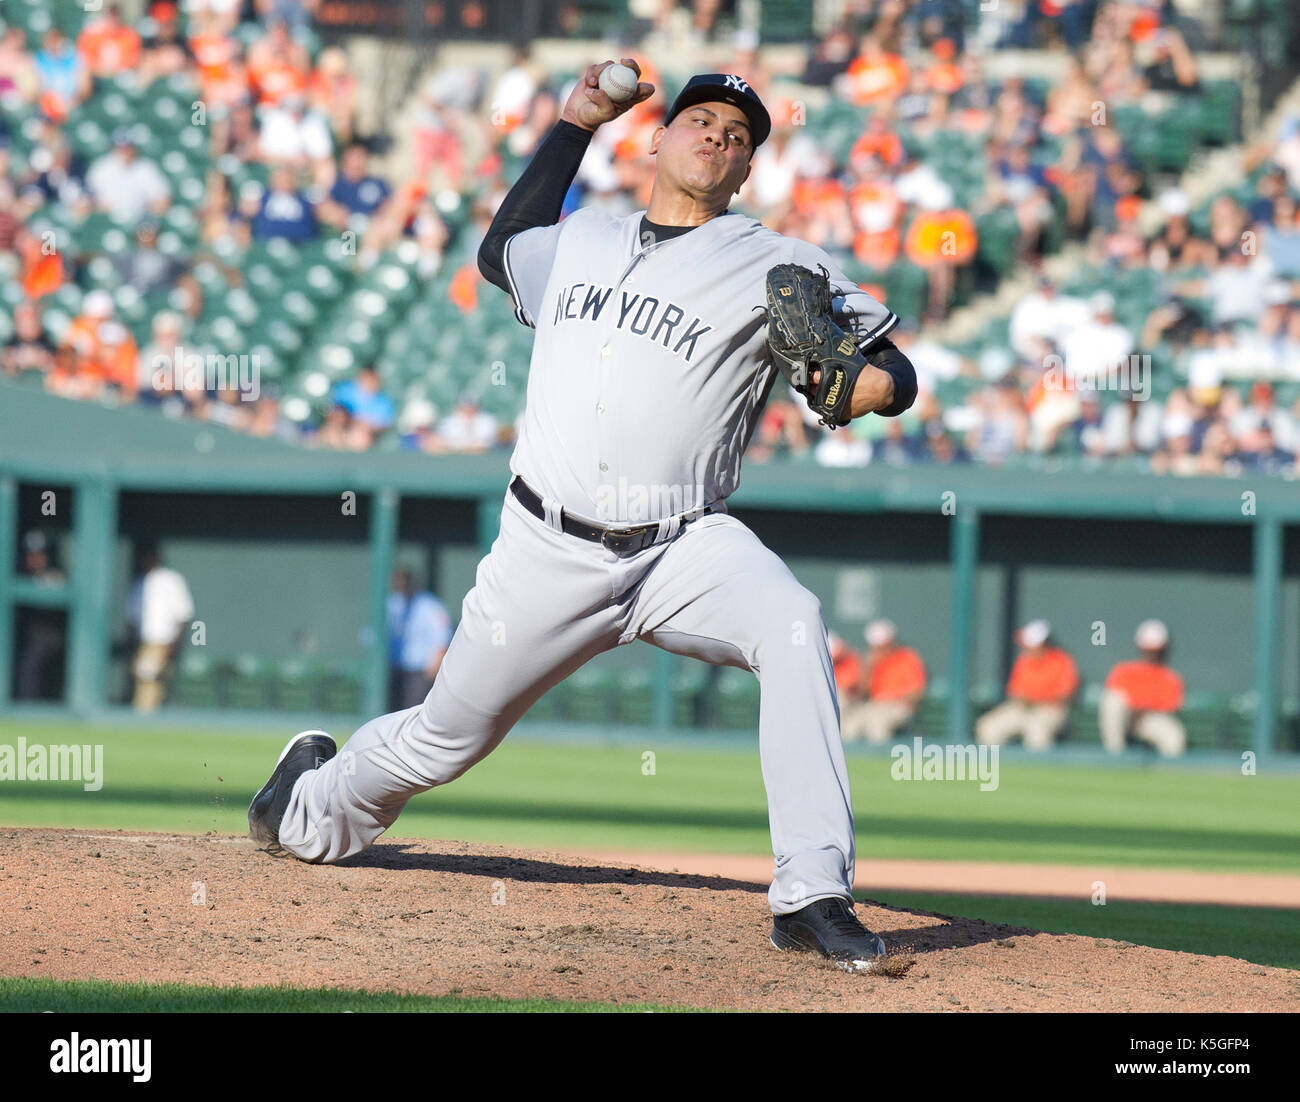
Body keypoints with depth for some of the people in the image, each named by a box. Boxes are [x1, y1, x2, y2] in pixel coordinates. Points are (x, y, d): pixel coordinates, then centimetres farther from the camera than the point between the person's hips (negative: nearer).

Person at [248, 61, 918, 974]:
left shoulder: (776, 267, 1)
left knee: (793, 625, -33)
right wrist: (574, 125, 32)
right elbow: (499, 249, 37)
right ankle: (315, 803, 44)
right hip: (549, 549, 3)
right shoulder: (579, 241, 14)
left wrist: (862, 385, -27)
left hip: (682, 548, -3)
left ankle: (813, 896, -33)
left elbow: (894, 373, -3)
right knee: (447, 737, 10)